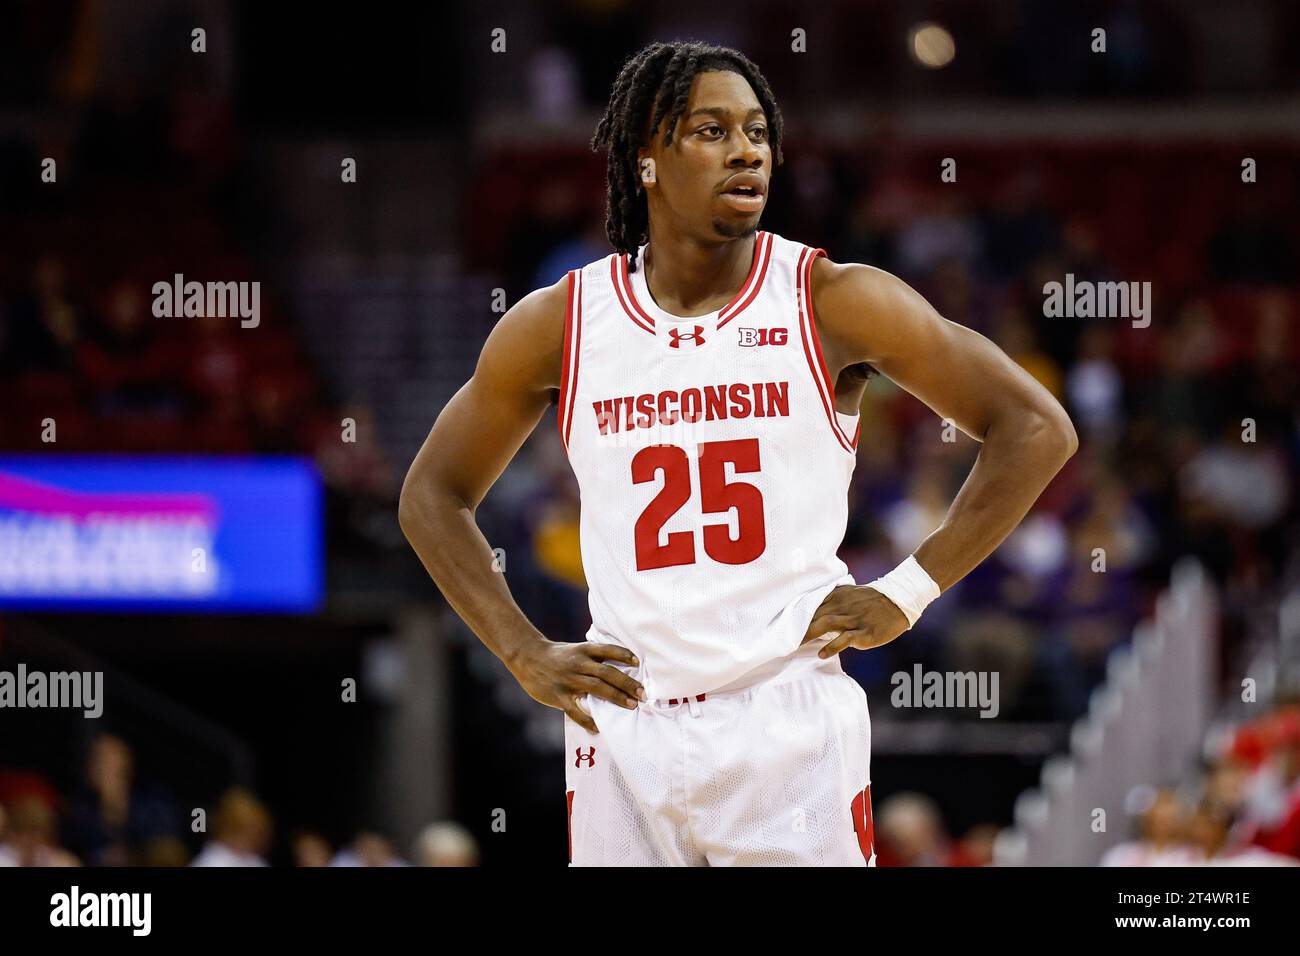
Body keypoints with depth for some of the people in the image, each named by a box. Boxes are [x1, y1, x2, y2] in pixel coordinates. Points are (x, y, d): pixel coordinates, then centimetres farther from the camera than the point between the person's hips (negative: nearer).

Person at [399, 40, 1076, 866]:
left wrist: (908, 594, -4)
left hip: (791, 727, -2)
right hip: (625, 730, 2)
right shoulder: (558, 326, 4)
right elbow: (433, 496, 17)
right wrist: (526, 655, 6)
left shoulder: (835, 303, -3)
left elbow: (1037, 431, 1)